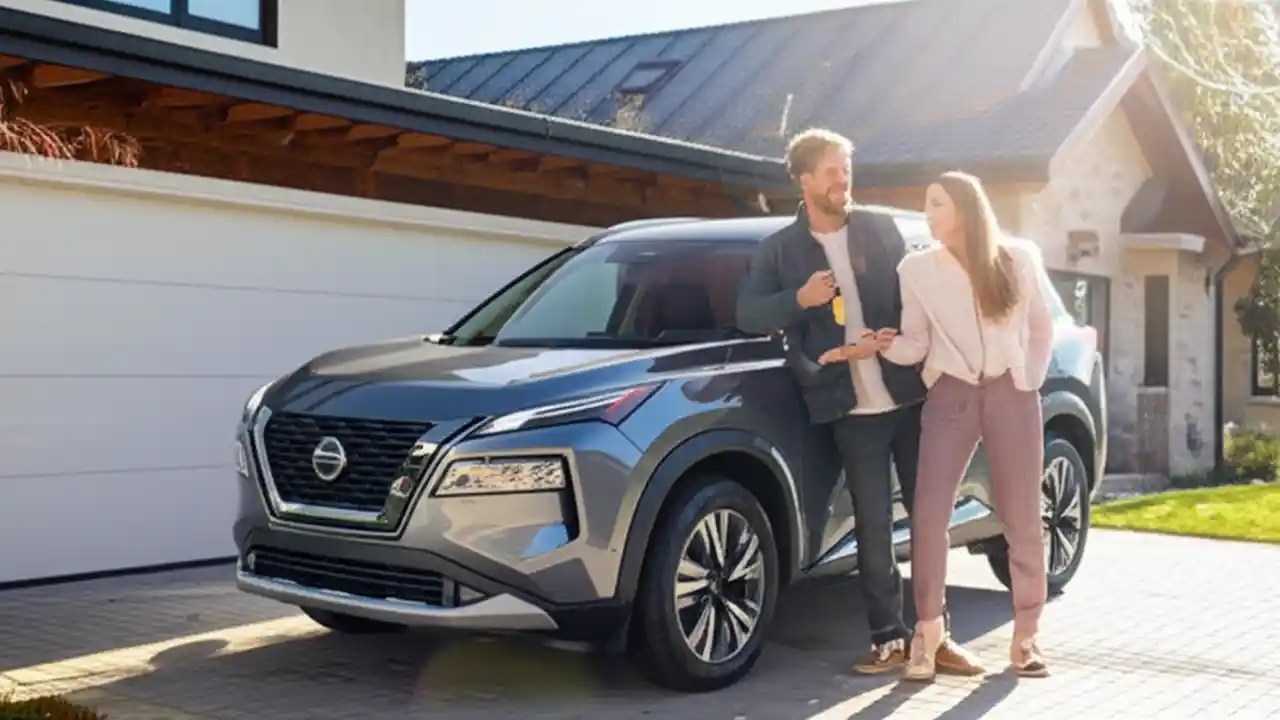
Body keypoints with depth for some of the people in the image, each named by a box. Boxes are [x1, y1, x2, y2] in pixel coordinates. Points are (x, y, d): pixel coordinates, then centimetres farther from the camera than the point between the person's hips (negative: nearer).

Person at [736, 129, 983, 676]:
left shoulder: (881, 229, 6)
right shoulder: (780, 249, 3)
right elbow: (747, 314, -4)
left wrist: (887, 340, -13)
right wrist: (799, 299, -20)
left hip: (908, 397, 2)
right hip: (853, 410, -1)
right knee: (873, 527, 3)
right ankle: (889, 639, 12)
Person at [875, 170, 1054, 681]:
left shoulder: (1018, 258, 3)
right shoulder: (916, 268, 2)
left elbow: (1041, 328, 13)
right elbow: (916, 343, -1)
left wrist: (1031, 381, 5)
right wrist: (887, 346, -21)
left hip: (1012, 395, 0)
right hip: (950, 396, 0)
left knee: (1022, 520, 3)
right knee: (928, 514, -12)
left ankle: (1025, 636, 12)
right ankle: (927, 634, -3)